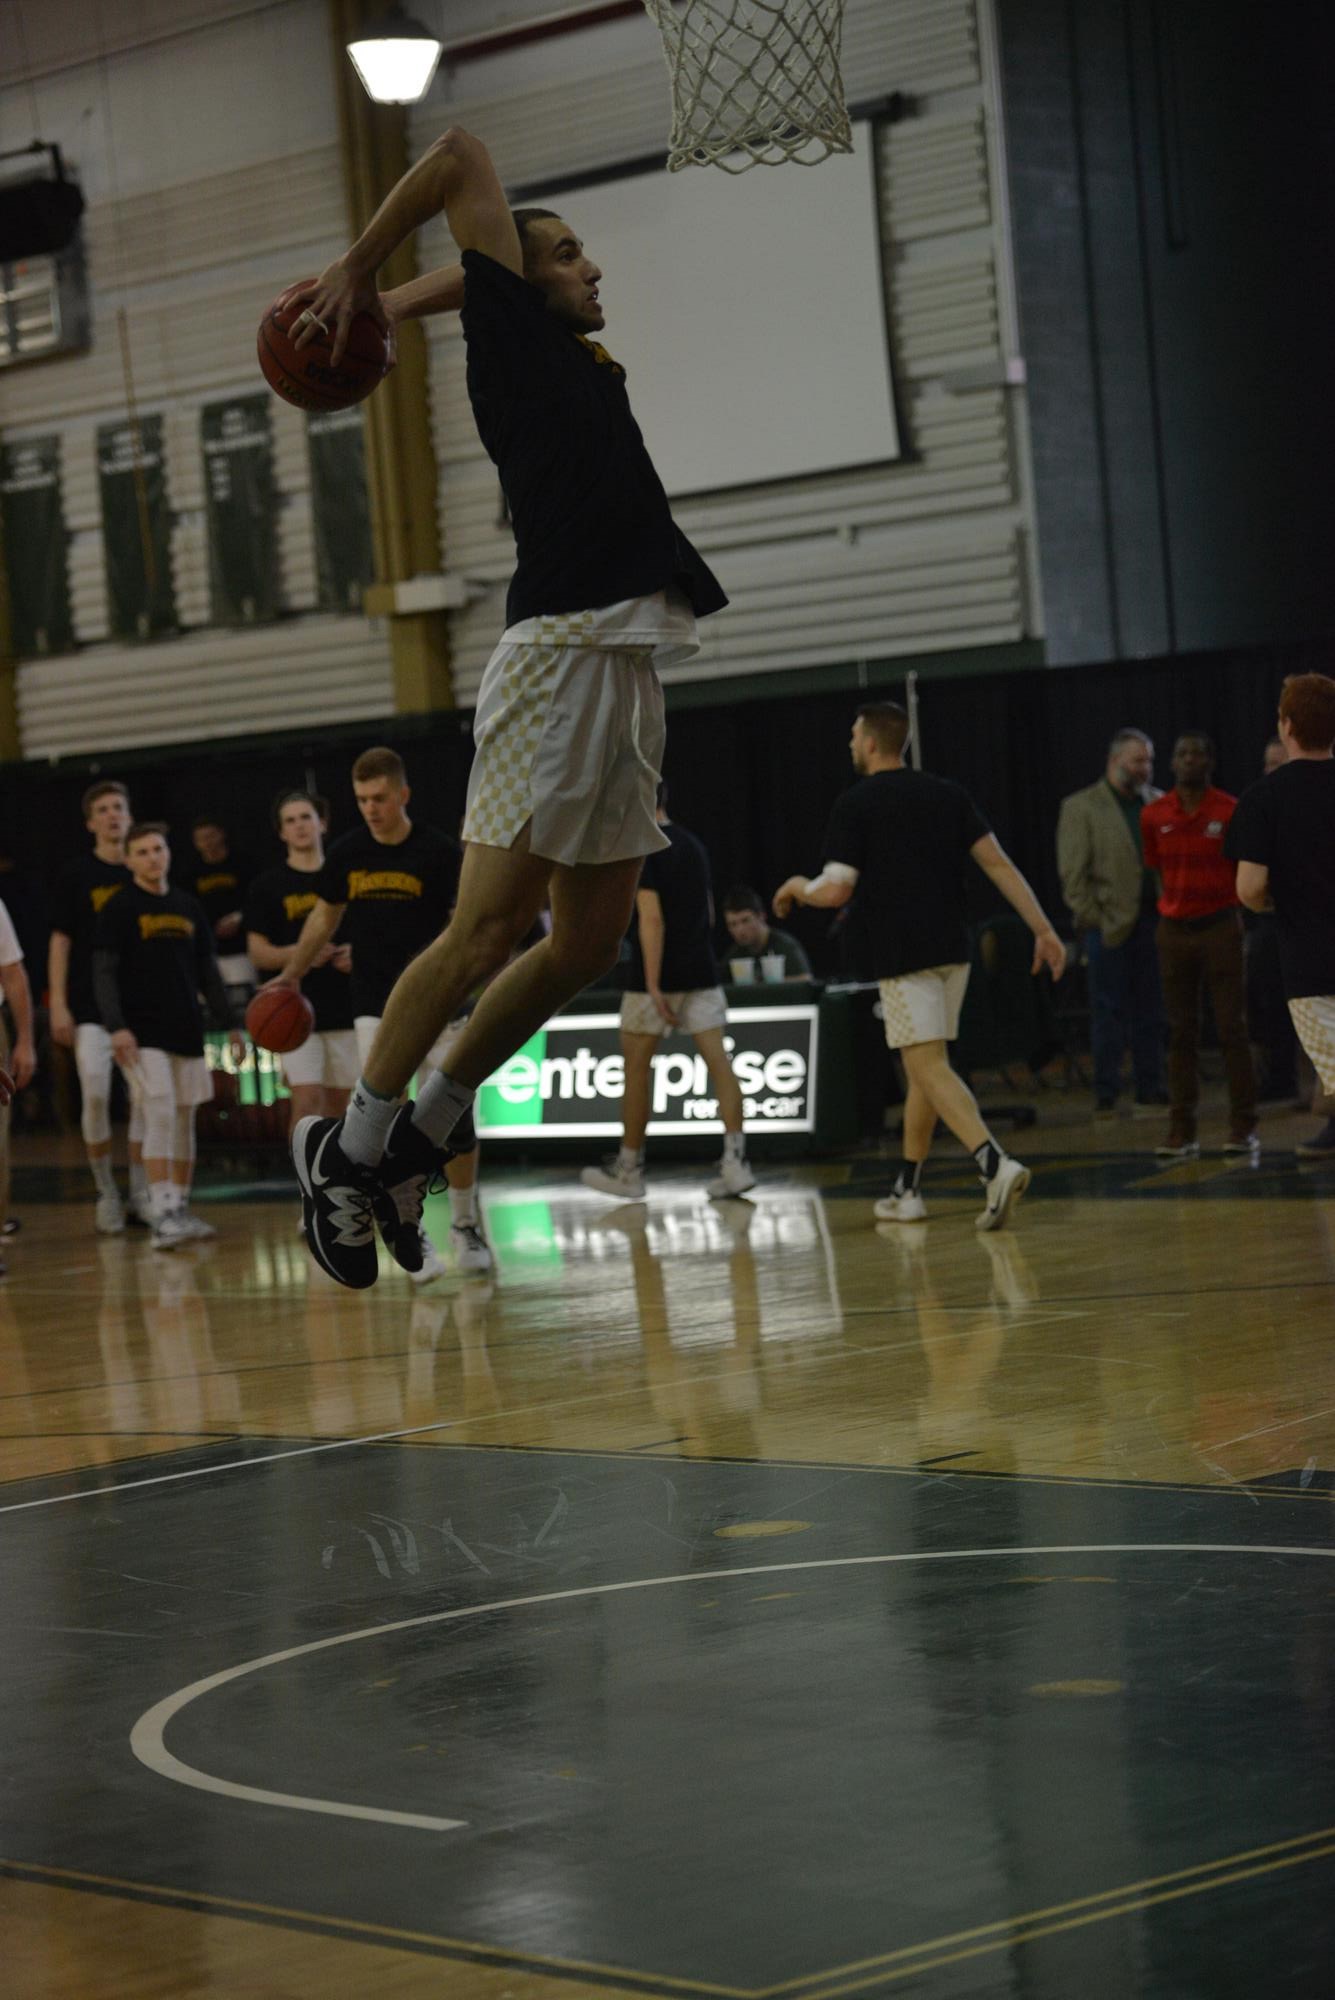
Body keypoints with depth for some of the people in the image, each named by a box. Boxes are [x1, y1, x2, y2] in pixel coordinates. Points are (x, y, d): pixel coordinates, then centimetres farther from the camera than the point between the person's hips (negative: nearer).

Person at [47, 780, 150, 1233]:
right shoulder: (76, 876, 0)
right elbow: (60, 942, 0)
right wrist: (58, 1004, -7)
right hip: (92, 1006, -3)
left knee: (144, 1098, 1)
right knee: (96, 1096, -10)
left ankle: (140, 1192, 11)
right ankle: (106, 1193, 3)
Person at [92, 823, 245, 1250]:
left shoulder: (187, 907, 14)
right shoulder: (120, 909, -2)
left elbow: (208, 971, 19)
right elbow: (103, 972, -7)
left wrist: (230, 1025, 16)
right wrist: (116, 1028, -18)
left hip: (186, 1031, 6)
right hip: (143, 1035, -6)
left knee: (185, 1120, 7)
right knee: (160, 1115, -15)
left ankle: (181, 1210, 15)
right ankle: (162, 1216, -17)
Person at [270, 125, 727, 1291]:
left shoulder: (587, 365, 23)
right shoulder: (512, 332, 2)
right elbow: (462, 158, -1)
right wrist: (355, 274, 2)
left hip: (628, 662, 9)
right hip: (560, 657, -9)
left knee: (590, 942, 8)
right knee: (488, 930, -9)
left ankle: (416, 1141, 17)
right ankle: (349, 1146, 1)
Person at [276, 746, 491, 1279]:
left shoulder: (440, 852, -9)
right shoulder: (347, 853, 1)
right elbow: (326, 917, 16)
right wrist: (291, 977, 16)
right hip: (376, 1007, 2)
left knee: (455, 1124, 1)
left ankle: (465, 1225, 19)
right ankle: (414, 1235, -3)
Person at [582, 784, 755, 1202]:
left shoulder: (642, 850, -11)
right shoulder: (693, 846, 12)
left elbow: (651, 919, -19)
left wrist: (653, 985, -21)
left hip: (656, 977, -6)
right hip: (701, 973, 6)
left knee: (635, 1068, 6)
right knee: (718, 1061, -1)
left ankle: (628, 1170, 13)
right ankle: (735, 1160, -12)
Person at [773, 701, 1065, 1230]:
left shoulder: (855, 804, -5)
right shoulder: (947, 794, 10)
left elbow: (835, 891, -11)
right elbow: (998, 863, 3)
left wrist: (798, 888, 11)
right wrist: (1043, 929, 3)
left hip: (902, 957, -6)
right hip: (953, 950, 6)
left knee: (929, 1067, -10)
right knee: (924, 1067, 16)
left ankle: (995, 1163, -31)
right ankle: (907, 1190, 22)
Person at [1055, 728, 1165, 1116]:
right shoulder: (1081, 807, -1)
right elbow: (1072, 873, -5)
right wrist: (1093, 920, -10)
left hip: (1153, 920, 4)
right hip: (1110, 925, -4)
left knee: (1150, 1012, 6)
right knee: (1109, 1012, 0)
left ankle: (1150, 1091, 12)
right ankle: (1106, 1096, 5)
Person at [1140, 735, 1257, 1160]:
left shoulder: (1231, 812, -5)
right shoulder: (1154, 816, 4)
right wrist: (1174, 903, 7)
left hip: (1220, 928, -3)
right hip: (1173, 929, 3)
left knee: (1232, 1028, -3)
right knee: (1180, 1032, 4)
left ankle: (1243, 1128, 0)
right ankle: (1181, 1131, 6)